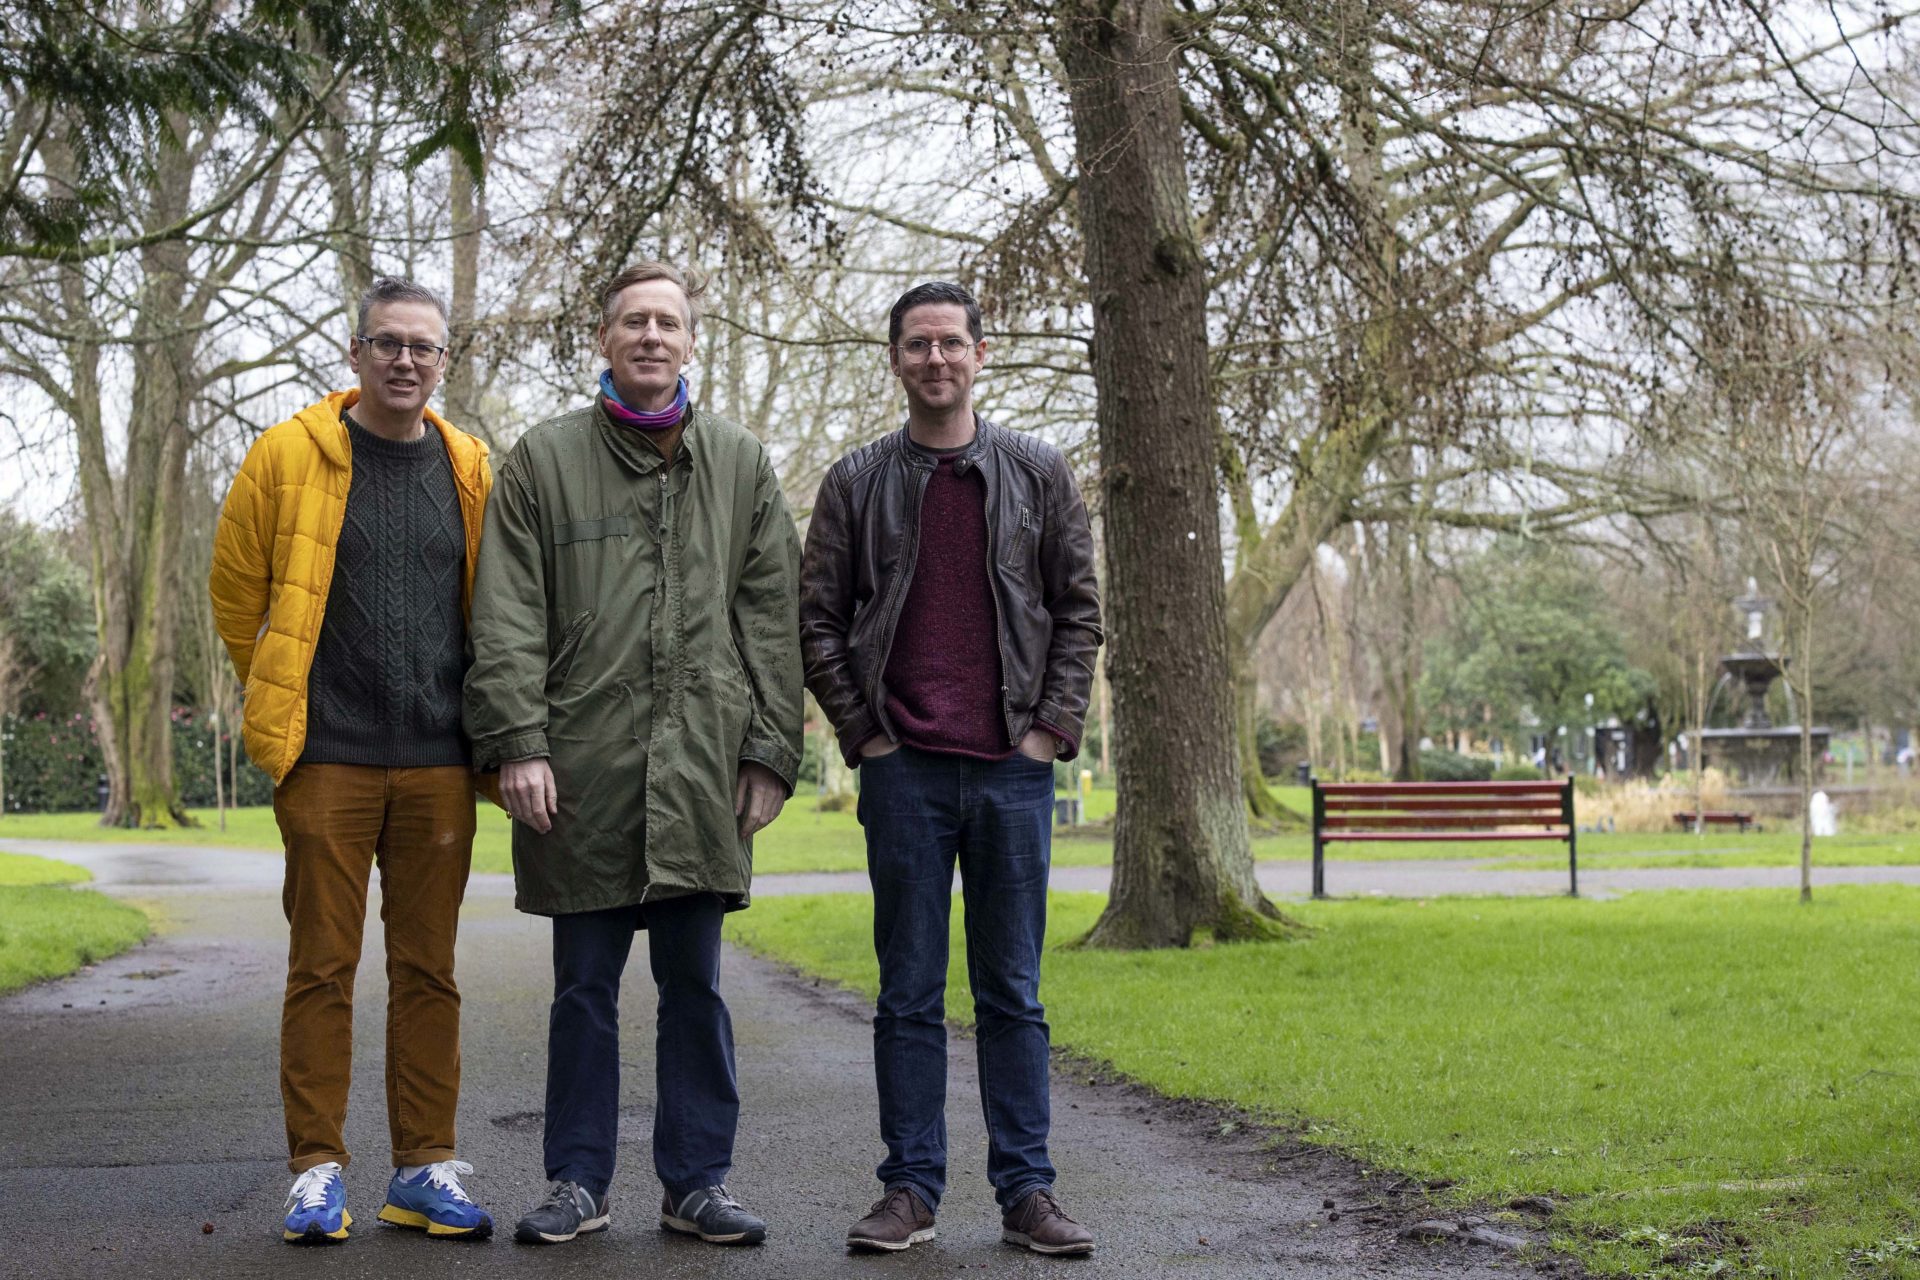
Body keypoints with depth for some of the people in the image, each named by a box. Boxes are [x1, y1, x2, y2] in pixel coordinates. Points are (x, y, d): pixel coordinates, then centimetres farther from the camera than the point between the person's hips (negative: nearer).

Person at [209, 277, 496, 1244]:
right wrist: (284, 702, 10)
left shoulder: (469, 470, 9)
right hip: (328, 760, -2)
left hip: (438, 762, 3)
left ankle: (425, 1167, 14)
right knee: (322, 966, 1)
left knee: (428, 968, 7)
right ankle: (317, 1170, 9)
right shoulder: (287, 457, 0)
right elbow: (236, 593, 8)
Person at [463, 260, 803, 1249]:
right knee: (585, 986, 5)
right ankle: (578, 1183, 15)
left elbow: (771, 619, 10)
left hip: (702, 764, 1)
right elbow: (508, 617, 2)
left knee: (695, 984, 6)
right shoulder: (544, 459, 7)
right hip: (582, 766, -1)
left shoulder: (741, 463, 12)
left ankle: (698, 1180, 14)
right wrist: (517, 740, -8)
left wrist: (770, 750, 2)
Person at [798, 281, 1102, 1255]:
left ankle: (1025, 1190, 10)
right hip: (904, 771, 0)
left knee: (1013, 992, 5)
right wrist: (863, 734, -1)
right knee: (909, 993, 3)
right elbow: (816, 621, 7)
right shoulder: (856, 483, 6)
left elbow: (1078, 609, 8)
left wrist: (1053, 727, -1)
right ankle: (910, 1188, 10)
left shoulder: (1038, 474, 8)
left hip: (1013, 770, 0)